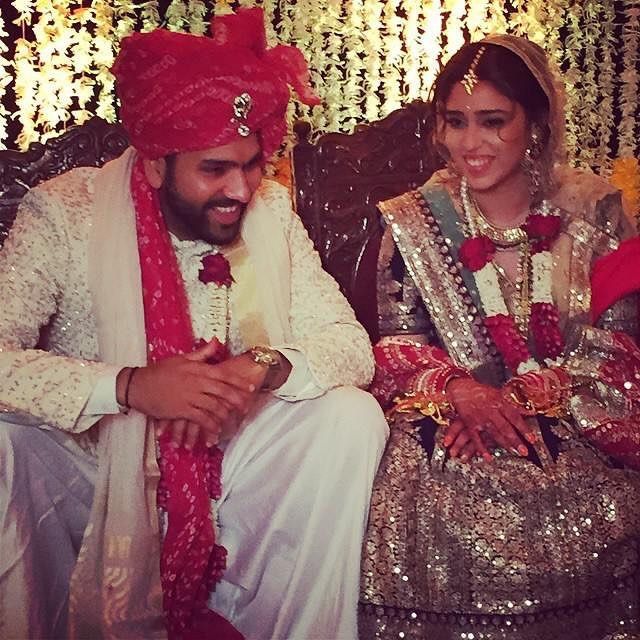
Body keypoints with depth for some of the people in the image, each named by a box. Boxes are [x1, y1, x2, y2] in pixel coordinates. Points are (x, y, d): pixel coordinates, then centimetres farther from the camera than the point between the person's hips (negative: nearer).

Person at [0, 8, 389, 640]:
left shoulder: (269, 210, -5)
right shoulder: (63, 213, -15)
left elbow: (350, 343, -7)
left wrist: (264, 367, -28)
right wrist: (131, 386, -39)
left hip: (226, 461, 3)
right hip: (94, 470, -3)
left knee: (352, 416, -18)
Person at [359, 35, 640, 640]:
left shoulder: (591, 209, 2)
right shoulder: (413, 220, 2)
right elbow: (395, 343, 2)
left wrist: (517, 397, -15)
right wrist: (460, 391, -18)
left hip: (569, 425, 1)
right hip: (447, 429, 0)